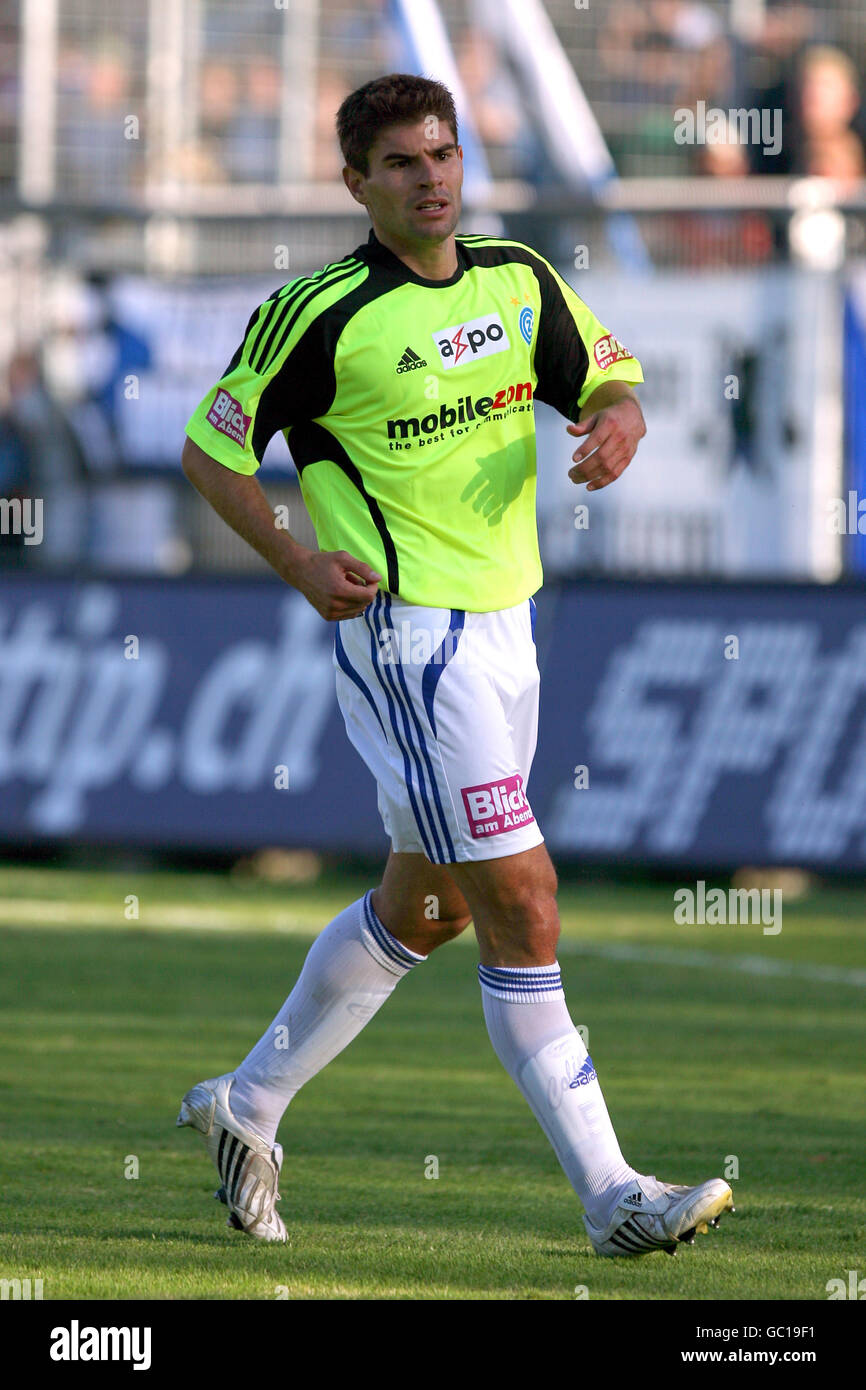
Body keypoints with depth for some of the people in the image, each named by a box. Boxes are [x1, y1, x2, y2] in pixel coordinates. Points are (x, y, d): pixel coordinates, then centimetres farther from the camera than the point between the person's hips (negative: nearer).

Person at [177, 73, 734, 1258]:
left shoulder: (520, 280, 5)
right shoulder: (319, 313, -12)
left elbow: (612, 382, 10)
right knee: (521, 902, -13)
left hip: (505, 622, 8)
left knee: (427, 904, 19)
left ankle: (249, 1106, 37)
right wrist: (300, 565, -15)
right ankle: (612, 1198, -12)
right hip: (405, 634, -8)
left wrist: (618, 419, -15)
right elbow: (212, 450, -3)